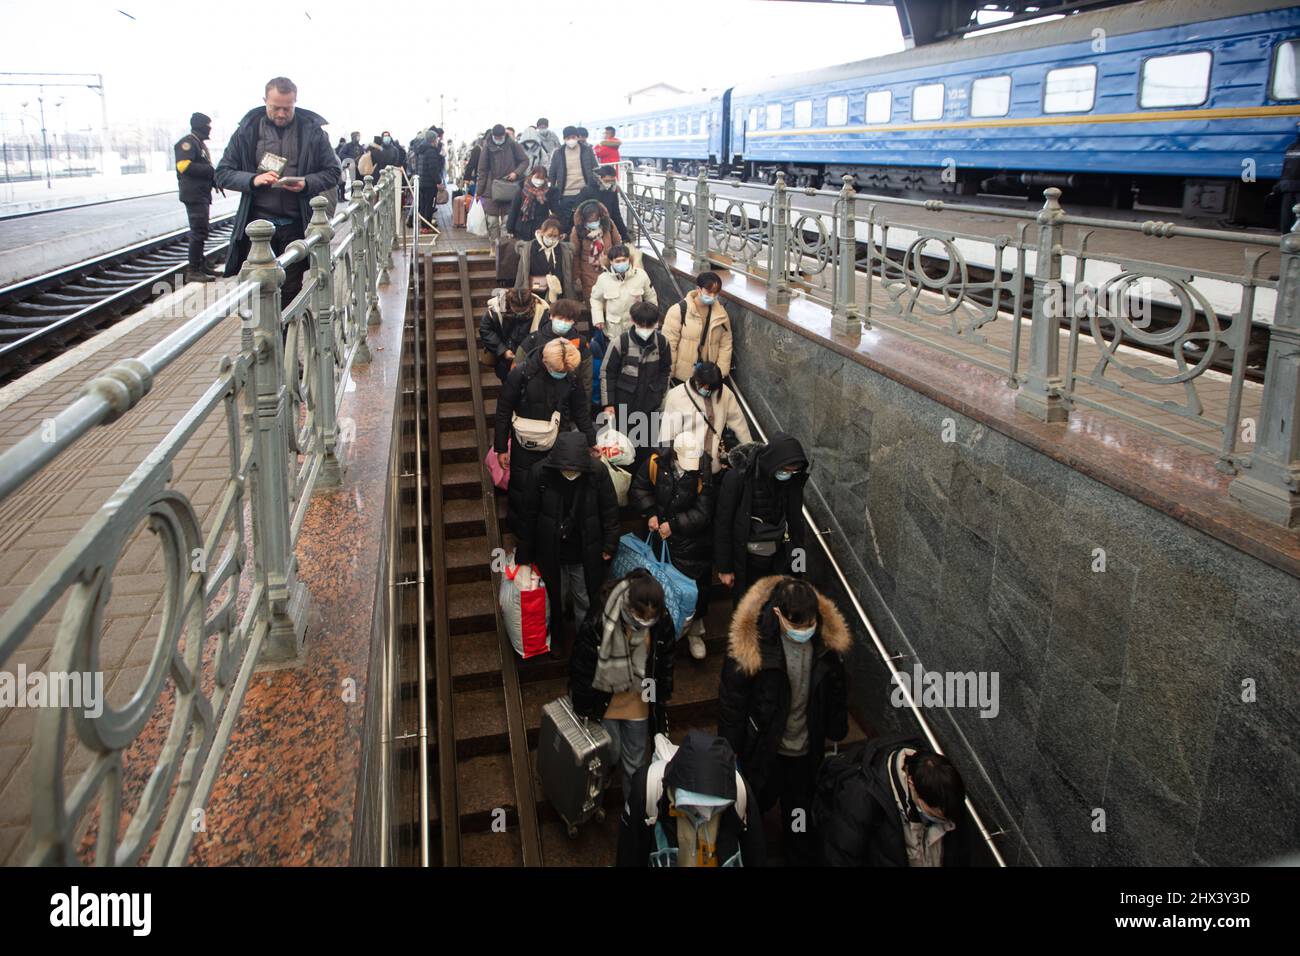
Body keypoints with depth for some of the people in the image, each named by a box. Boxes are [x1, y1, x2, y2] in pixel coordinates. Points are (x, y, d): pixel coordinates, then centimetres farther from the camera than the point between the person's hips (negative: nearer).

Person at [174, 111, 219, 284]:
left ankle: (200, 264, 27)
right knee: (199, 231, -12)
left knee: (200, 231, 17)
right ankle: (193, 271, -12)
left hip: (202, 194, 10)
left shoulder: (199, 143, 21)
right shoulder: (187, 142, -10)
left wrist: (214, 176, 7)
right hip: (194, 194, -10)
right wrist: (211, 171, -20)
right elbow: (184, 166, -23)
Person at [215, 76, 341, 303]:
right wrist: (253, 180, -15)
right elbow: (223, 173, 5)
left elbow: (332, 172, 6)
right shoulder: (248, 130, 5)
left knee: (290, 292, 7)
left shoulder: (312, 130, 4)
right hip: (258, 223, 0)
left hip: (296, 225, 0)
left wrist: (306, 184, -14)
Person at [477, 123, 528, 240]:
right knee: (492, 221, 2)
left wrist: (516, 172, -13)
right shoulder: (487, 147, -1)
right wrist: (479, 191, 1)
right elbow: (482, 170, 2)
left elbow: (525, 161, 6)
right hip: (491, 190, 0)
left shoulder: (512, 145, -1)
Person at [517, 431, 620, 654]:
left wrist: (609, 544, -3)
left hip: (586, 554, 0)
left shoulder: (598, 471, -22)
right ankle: (555, 638, 49)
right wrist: (525, 551, -2)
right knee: (554, 600, 23)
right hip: (552, 554, 0)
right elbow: (529, 515, -10)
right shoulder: (539, 472, -23)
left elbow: (610, 510, -7)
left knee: (586, 602, 20)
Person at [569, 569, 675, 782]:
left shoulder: (663, 622, -18)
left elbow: (664, 667, -1)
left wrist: (661, 706, 7)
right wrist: (585, 711, -9)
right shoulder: (599, 620, -30)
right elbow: (581, 667, -17)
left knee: (636, 761, 11)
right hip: (602, 697, -3)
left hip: (637, 699, 3)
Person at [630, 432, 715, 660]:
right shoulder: (656, 462, -14)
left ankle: (694, 632, 27)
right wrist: (650, 514, -11)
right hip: (659, 538, 2)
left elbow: (702, 513, -16)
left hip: (691, 543, -2)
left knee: (695, 589, 5)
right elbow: (638, 489, 1)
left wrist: (674, 525, -17)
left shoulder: (704, 472, -19)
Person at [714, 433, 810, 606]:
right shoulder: (738, 476, -21)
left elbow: (795, 520, 4)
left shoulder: (792, 479, -9)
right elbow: (723, 523, -13)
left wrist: (799, 557, 6)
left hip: (778, 557, 3)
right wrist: (724, 567, -8)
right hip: (745, 559, -3)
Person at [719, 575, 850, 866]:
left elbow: (835, 689, -1)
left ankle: (801, 858, 50)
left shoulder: (829, 637, -19)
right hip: (762, 746, -2)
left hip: (807, 747, 3)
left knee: (800, 810, 25)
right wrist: (730, 751, -10)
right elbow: (731, 700, -18)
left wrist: (837, 732, 7)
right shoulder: (751, 640, -30)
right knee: (755, 806, 22)